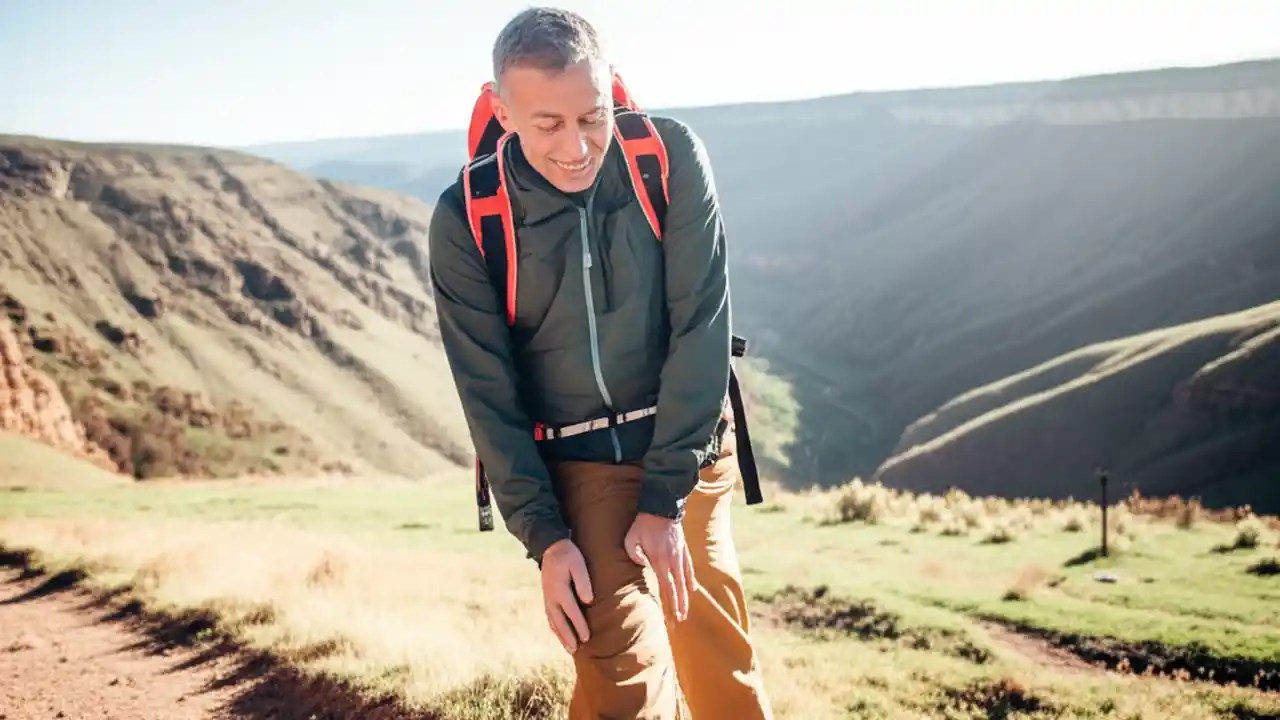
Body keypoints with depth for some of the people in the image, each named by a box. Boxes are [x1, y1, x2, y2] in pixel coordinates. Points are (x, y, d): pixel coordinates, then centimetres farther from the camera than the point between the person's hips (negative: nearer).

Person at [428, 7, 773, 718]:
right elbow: (488, 393, -7)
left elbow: (701, 327, -12)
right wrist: (544, 535, -13)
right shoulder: (465, 220, -12)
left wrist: (666, 498, -15)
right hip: (576, 470, -1)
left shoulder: (672, 158, -11)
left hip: (691, 454, 2)